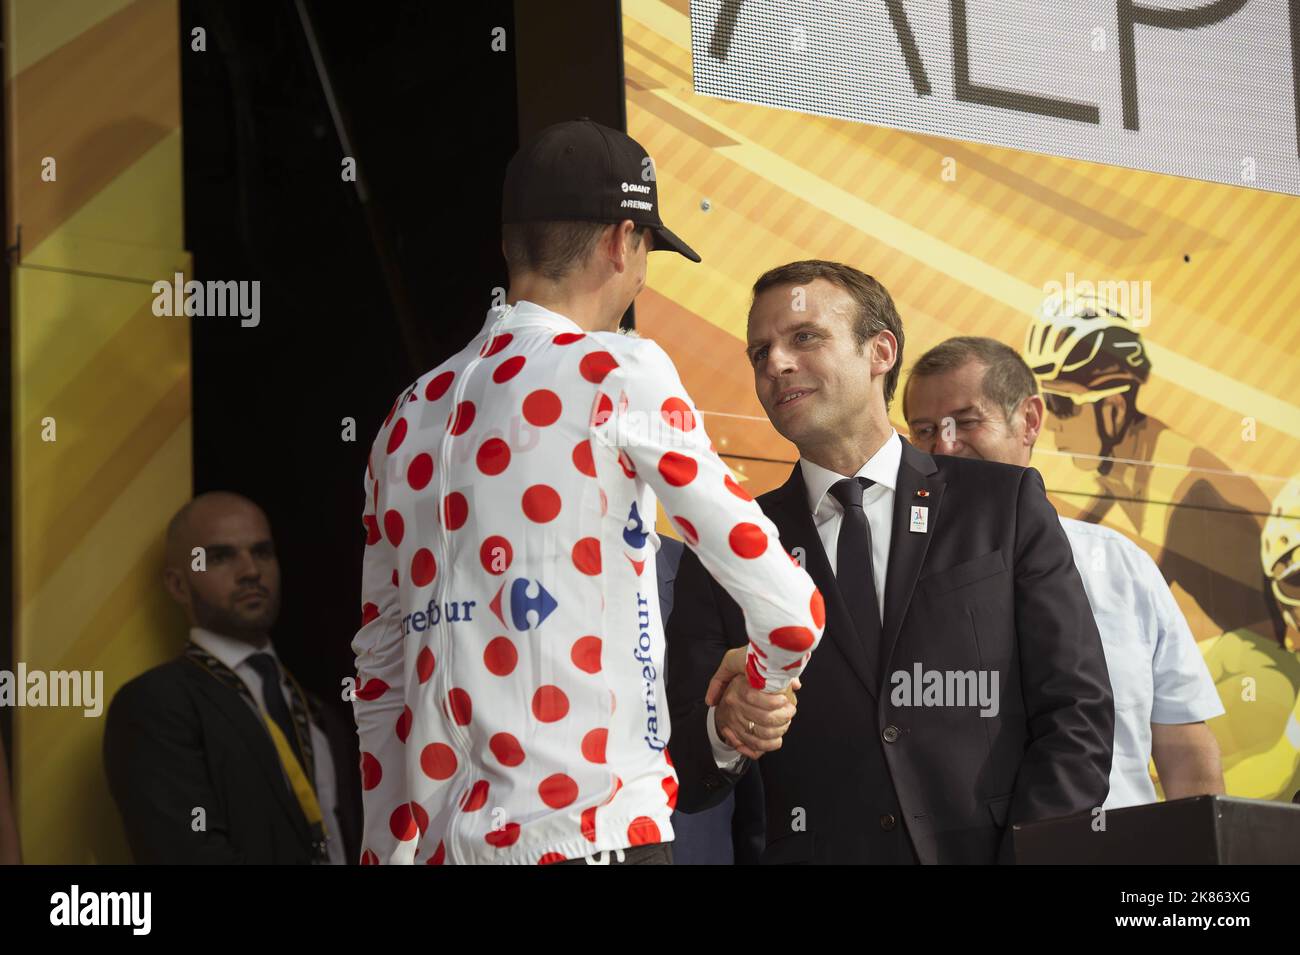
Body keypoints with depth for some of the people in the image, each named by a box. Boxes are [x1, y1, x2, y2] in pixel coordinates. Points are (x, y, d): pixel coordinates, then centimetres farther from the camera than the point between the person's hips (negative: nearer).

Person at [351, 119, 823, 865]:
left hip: (439, 838, 7)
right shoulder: (618, 372, -5)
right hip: (589, 830, -7)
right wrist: (767, 683, 17)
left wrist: (388, 845, 23)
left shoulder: (413, 414, 13)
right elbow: (784, 606, -4)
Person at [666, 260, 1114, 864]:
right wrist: (724, 733, -10)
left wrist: (1031, 856, -5)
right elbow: (684, 782, 11)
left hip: (984, 854, 0)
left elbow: (1077, 713, 7)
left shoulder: (1007, 506, 12)